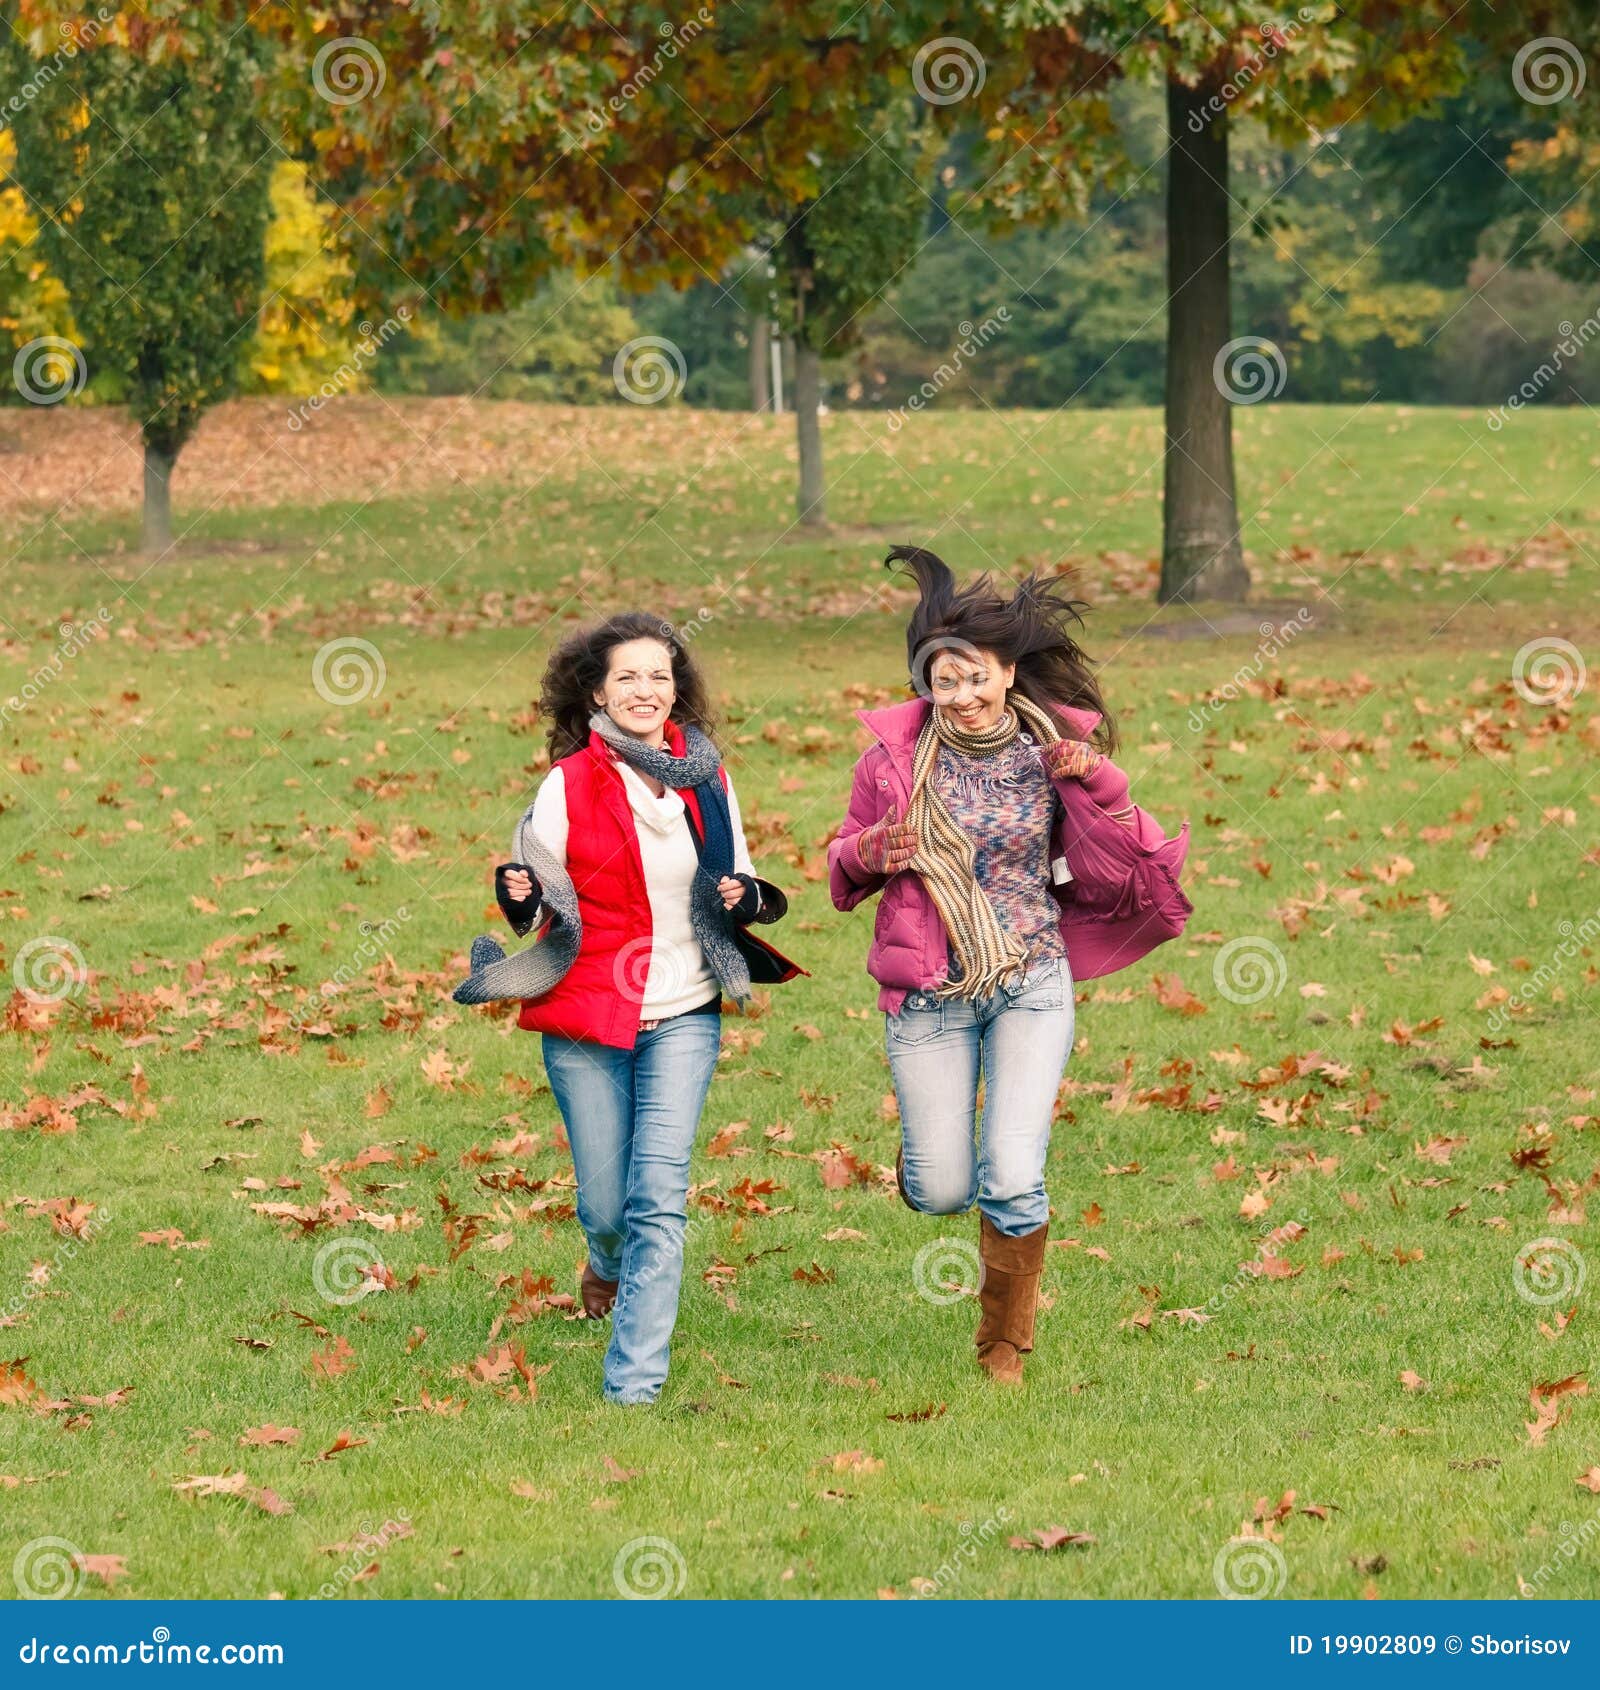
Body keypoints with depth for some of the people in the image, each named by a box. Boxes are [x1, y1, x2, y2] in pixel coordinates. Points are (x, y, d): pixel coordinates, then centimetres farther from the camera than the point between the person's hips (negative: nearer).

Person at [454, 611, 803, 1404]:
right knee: (605, 1205, 6)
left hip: (683, 1016, 1)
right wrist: (520, 895, -23)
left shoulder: (707, 780, 4)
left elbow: (738, 879, 18)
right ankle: (611, 1261, 44)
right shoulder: (567, 783, -5)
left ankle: (634, 1384, -6)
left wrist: (742, 897, -5)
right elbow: (539, 903, 0)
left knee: (659, 1192, -12)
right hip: (586, 1016, -1)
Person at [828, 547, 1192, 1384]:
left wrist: (1093, 783, -15)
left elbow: (1115, 869, 0)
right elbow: (844, 859, 9)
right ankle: (927, 1146, 42)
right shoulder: (896, 755, -4)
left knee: (1013, 1181, -12)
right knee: (941, 1193, 2)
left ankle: (1005, 1346, 13)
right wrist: (865, 857, -15)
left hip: (1032, 986, 0)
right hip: (928, 995, 0)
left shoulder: (1052, 749, -3)